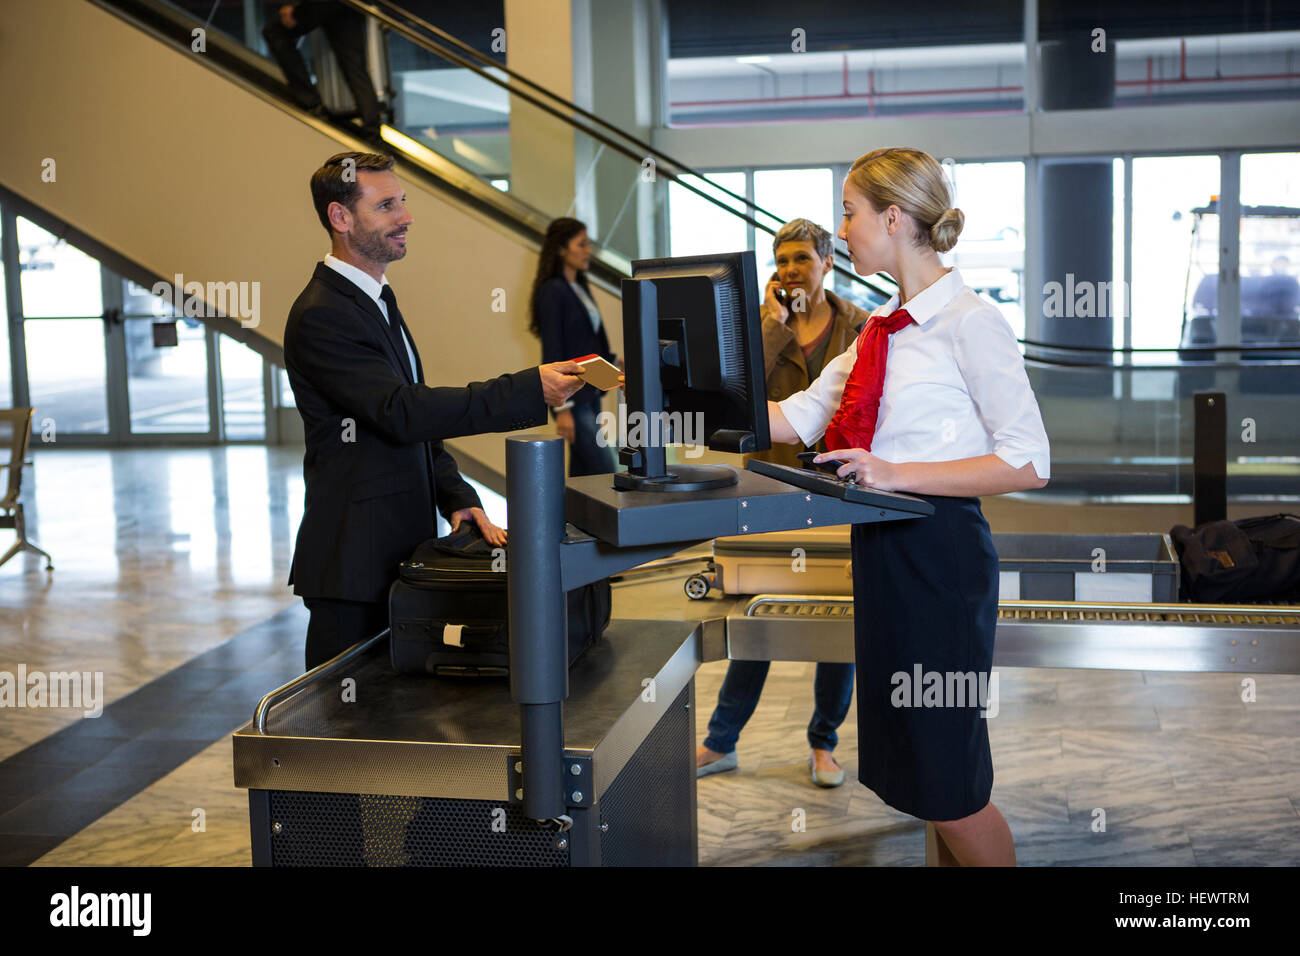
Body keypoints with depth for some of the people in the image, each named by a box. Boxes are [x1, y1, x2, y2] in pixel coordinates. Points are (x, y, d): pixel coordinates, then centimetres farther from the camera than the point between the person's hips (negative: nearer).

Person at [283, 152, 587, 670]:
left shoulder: (376, 301, 16)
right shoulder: (320, 317, -16)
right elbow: (400, 412, -26)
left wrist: (457, 497, 4)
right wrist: (529, 389, -28)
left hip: (400, 547, 9)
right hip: (355, 563, -9)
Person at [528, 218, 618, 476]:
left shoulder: (580, 288, 15)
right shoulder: (552, 291, -12)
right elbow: (552, 352, -16)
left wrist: (615, 363, 7)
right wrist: (562, 408, -20)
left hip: (590, 392, 9)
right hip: (571, 394, -9)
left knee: (582, 473, 9)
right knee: (603, 469, -11)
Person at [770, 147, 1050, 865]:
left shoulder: (969, 321, -12)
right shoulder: (884, 326, 14)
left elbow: (1028, 463, -16)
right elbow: (799, 416, 14)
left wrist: (898, 473, -23)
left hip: (938, 546, -8)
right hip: (885, 547, 8)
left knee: (944, 781, -1)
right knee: (912, 763, 16)